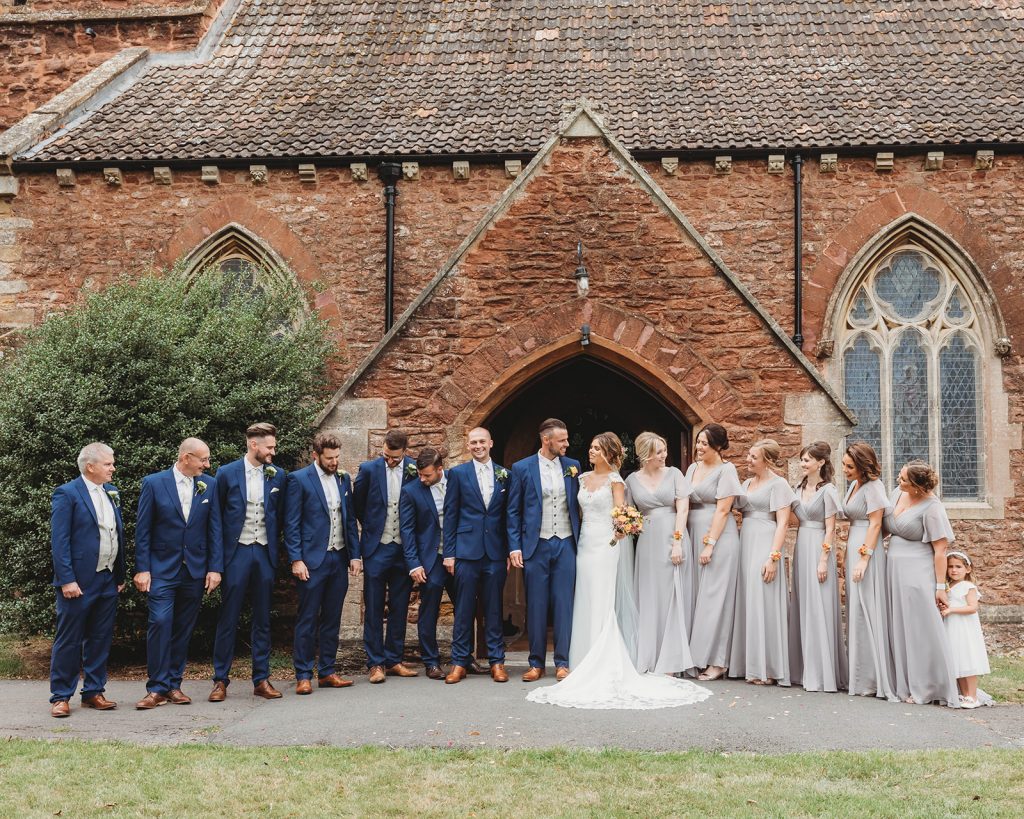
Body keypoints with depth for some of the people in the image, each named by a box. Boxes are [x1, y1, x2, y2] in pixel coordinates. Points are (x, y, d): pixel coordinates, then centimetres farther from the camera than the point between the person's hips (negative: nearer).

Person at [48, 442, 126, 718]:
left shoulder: (112, 492, 12)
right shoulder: (67, 494, -8)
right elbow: (59, 541, -12)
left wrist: (120, 575, 12)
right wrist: (67, 580, -18)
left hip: (108, 581, 7)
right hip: (78, 581, -6)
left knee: (100, 639, 11)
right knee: (68, 640, 2)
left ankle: (93, 692, 20)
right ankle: (60, 697, 11)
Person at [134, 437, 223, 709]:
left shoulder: (209, 485, 4)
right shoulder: (154, 483, -3)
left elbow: (215, 529, 4)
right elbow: (142, 530, -2)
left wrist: (215, 568, -1)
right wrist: (142, 569, -6)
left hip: (195, 570, 3)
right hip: (162, 569, -3)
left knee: (184, 628, 7)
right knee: (160, 623, -11)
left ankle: (173, 684, 17)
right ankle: (157, 688, -1)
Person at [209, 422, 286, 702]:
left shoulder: (277, 475, 5)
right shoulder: (227, 473, -3)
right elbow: (217, 515, 3)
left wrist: (274, 544, 8)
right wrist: (220, 554, 1)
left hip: (265, 553, 3)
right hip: (236, 552, -3)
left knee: (262, 620, 8)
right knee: (228, 619, 2)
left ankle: (261, 679, 16)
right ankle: (220, 680, 11)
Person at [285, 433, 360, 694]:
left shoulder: (343, 479, 12)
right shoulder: (298, 479, -5)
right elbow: (291, 524, -7)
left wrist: (354, 555, 7)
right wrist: (296, 560, -13)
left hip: (339, 559, 5)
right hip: (312, 561, -5)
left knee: (332, 619, 10)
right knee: (307, 620, 0)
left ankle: (327, 672, 18)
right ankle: (303, 675, 7)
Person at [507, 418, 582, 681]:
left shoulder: (572, 466, 6)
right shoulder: (522, 468, -1)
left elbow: (578, 505, 11)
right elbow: (513, 511, 2)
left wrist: (581, 541, 5)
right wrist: (514, 547, -4)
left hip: (566, 544, 2)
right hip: (535, 546, -1)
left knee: (564, 605, 3)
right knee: (536, 606, 4)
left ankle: (562, 663, 11)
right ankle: (536, 663, 14)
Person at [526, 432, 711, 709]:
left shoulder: (615, 480, -5)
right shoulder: (583, 478, 13)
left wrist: (619, 531, -32)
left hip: (607, 544, -6)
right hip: (586, 542, 6)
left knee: (603, 605, -6)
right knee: (586, 604, 7)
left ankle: (606, 666, -1)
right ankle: (586, 663, 14)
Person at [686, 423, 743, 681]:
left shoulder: (726, 470, -6)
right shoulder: (692, 468, 15)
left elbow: (722, 510, -12)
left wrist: (710, 544, -16)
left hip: (718, 539, -7)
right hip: (694, 537, 7)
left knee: (714, 596, -5)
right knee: (694, 596, 6)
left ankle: (717, 662, 0)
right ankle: (695, 657, 12)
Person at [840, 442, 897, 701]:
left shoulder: (873, 487, -11)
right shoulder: (854, 485, 14)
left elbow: (875, 524, -15)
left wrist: (864, 558, -20)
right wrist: (850, 551, 17)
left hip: (867, 549, -9)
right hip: (853, 548, 9)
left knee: (865, 611, -7)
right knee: (855, 610, 10)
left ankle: (870, 679, -1)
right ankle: (860, 675, 16)